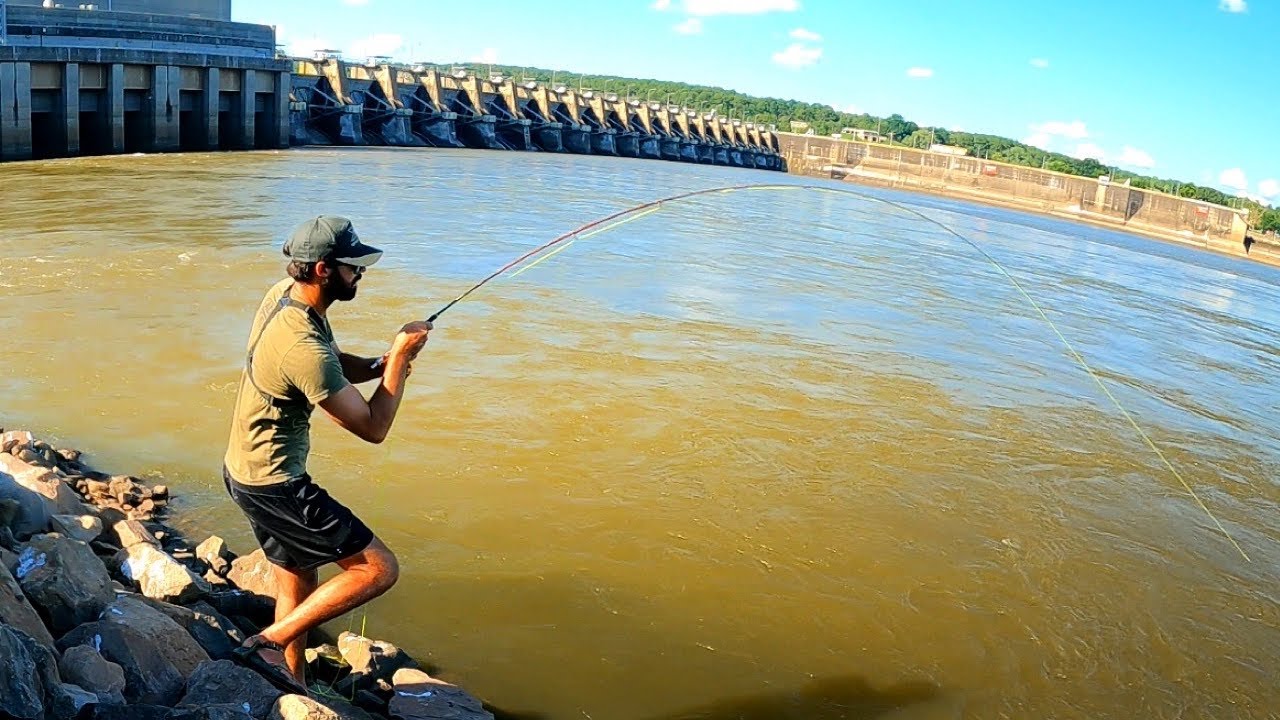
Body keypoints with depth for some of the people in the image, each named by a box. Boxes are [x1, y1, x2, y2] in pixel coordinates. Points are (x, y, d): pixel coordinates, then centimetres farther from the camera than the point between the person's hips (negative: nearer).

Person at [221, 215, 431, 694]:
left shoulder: (283, 294, -1)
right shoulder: (305, 348, -29)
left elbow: (333, 365, 15)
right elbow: (372, 428, -21)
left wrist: (378, 365, -5)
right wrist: (400, 357, -14)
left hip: (244, 470, 10)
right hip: (273, 484, -10)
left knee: (298, 584, 21)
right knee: (378, 569, -7)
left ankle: (295, 689, 33)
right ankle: (268, 643, -2)